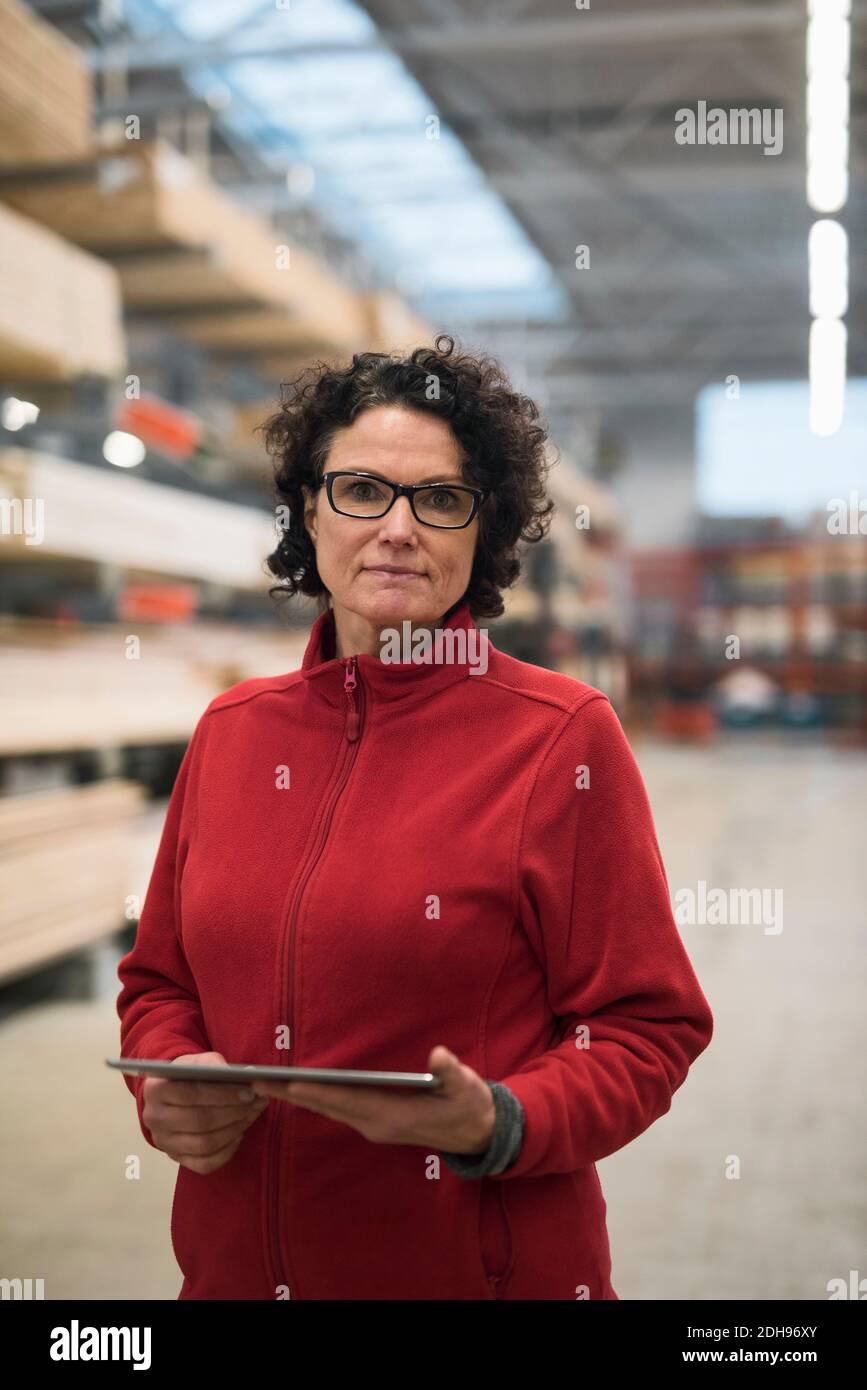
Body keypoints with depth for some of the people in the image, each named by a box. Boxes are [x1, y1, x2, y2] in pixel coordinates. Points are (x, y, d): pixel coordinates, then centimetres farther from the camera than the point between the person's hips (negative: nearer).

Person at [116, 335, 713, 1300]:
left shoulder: (563, 737, -12)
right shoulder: (231, 730, 1)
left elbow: (647, 1026, -9)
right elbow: (158, 982, 10)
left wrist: (500, 1125, -25)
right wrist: (168, 1088, -9)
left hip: (490, 1266, -4)